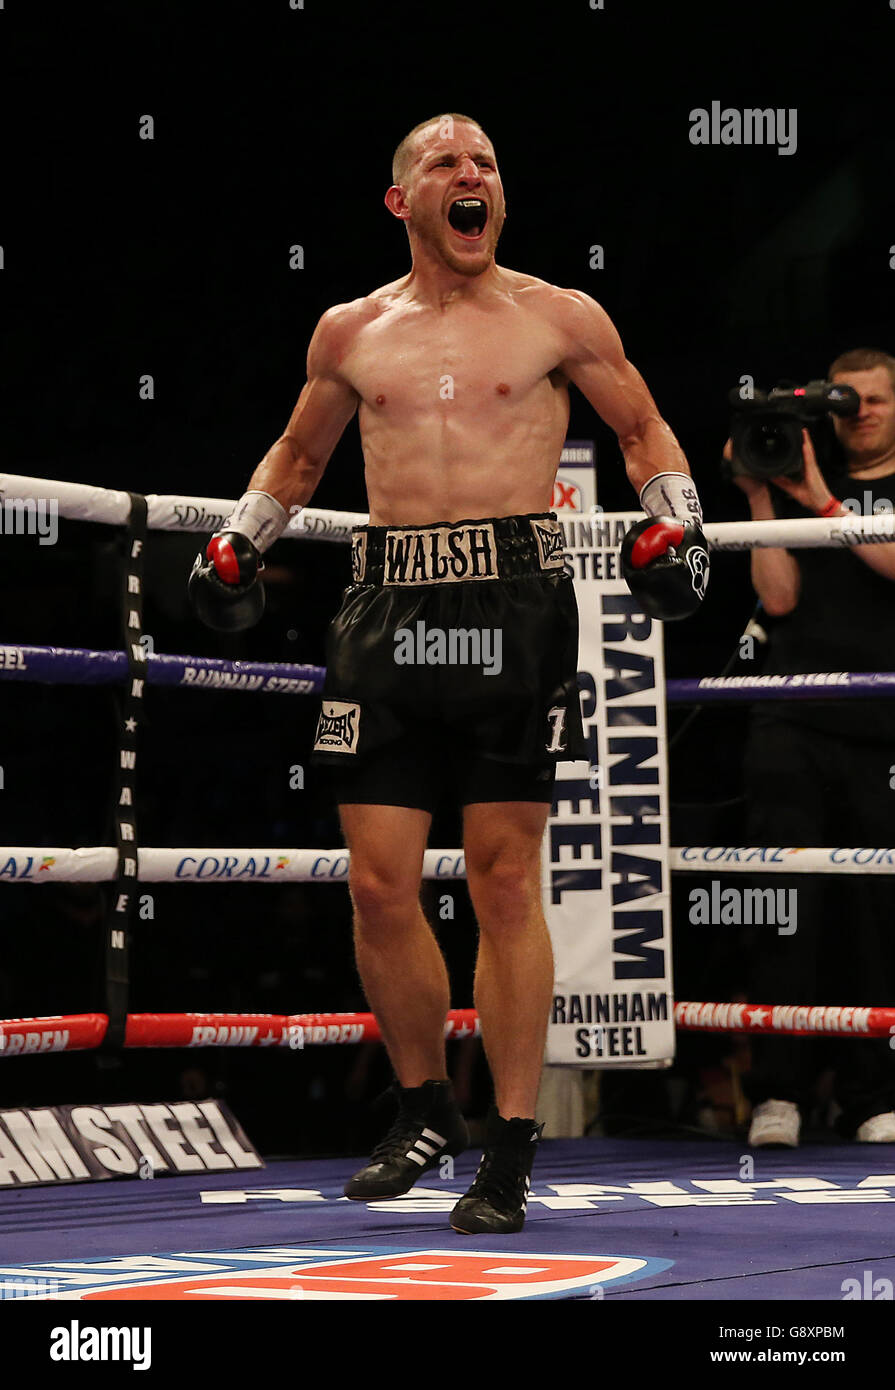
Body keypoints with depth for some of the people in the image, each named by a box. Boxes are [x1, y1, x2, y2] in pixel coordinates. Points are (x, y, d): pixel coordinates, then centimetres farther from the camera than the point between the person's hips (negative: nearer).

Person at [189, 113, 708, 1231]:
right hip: (388, 612, 3)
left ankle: (511, 1151, 4)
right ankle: (424, 1110, 21)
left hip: (516, 607, -3)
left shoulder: (558, 319, 7)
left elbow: (646, 432, 18)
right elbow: (299, 452, 30)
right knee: (379, 885, 0)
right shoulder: (350, 333, 14)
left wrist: (674, 523, 2)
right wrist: (239, 538, 19)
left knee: (504, 882, -3)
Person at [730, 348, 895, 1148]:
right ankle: (777, 1094, -11)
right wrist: (759, 497, 0)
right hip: (795, 723, 0)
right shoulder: (798, 485, 16)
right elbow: (779, 596, 5)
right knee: (790, 905, -9)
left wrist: (823, 503, -8)